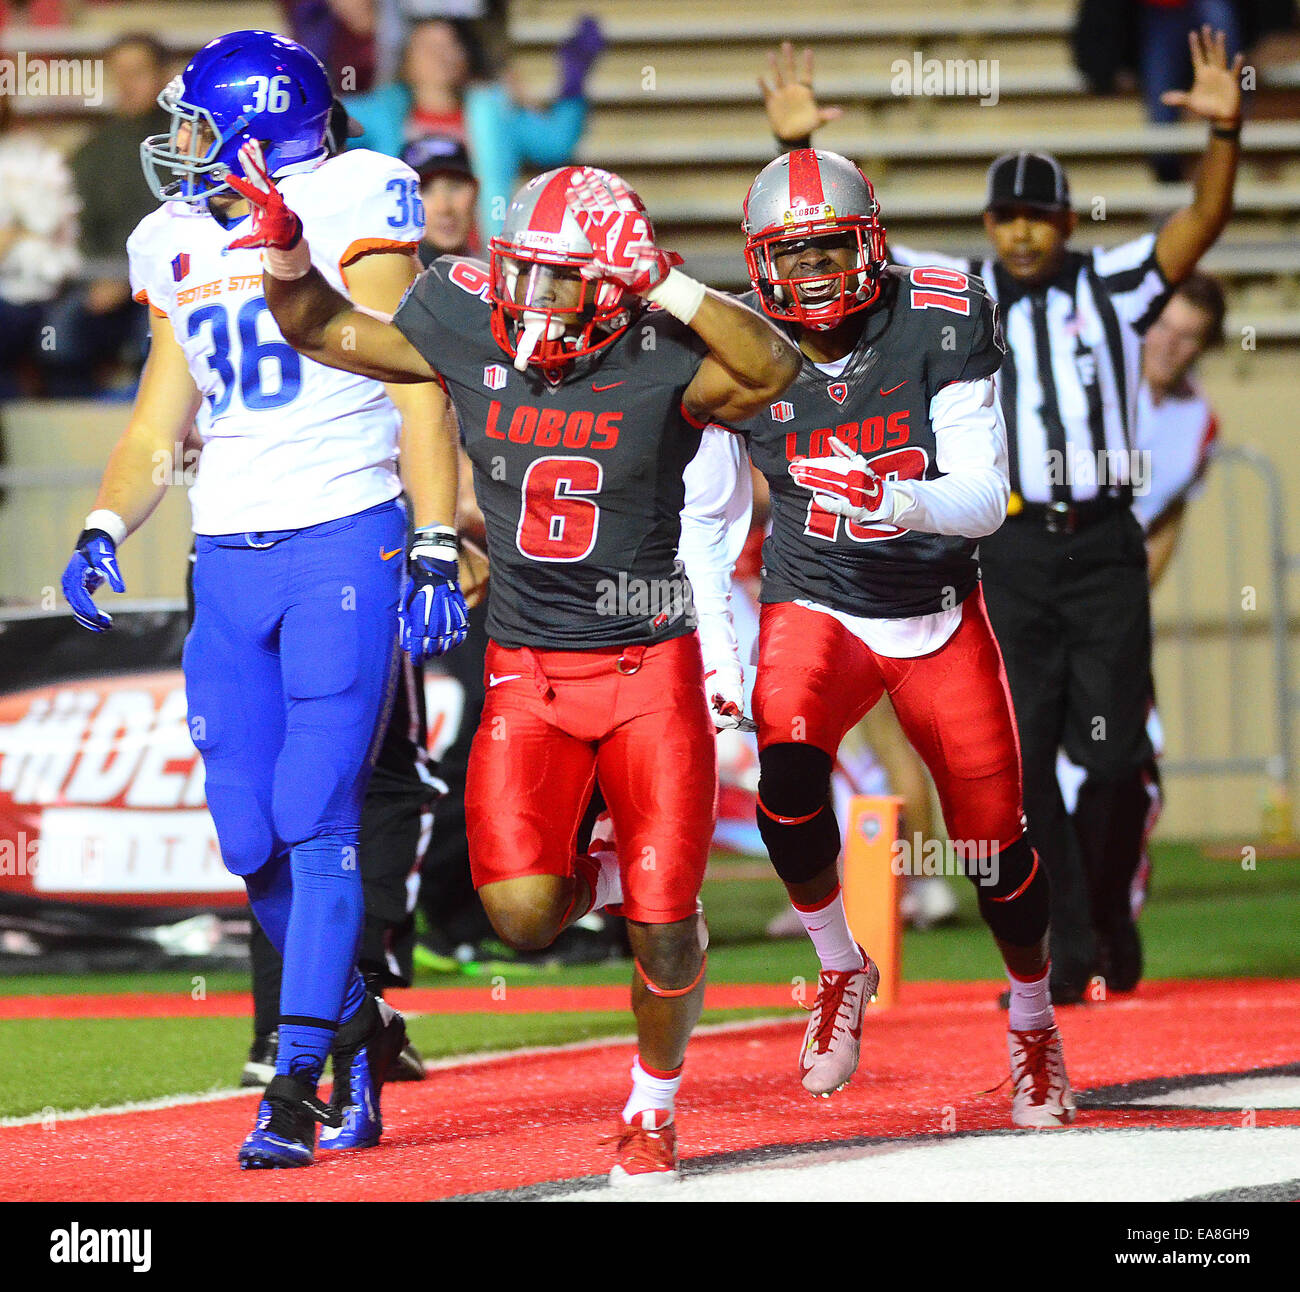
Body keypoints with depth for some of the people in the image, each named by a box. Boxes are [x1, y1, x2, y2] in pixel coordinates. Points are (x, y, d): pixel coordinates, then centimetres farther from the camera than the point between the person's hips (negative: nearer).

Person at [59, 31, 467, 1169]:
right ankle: (359, 1027, 23)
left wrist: (435, 552, -13)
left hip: (344, 545, -6)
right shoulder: (178, 245, 14)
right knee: (253, 840, 3)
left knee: (316, 822, -13)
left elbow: (417, 394, -6)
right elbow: (159, 429, 19)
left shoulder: (348, 211, -4)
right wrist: (102, 533, 3)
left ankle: (296, 1087, -13)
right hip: (230, 561, 6)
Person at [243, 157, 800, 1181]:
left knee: (665, 930, -3)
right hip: (527, 675, 2)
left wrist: (658, 280, -34)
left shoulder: (662, 366, -12)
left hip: (650, 672, -2)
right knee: (522, 917, -16)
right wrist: (285, 252, -8)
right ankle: (598, 875, 22)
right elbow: (324, 330, 10)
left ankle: (653, 1109, 25)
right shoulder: (471, 341, -2)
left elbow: (773, 368, -32)